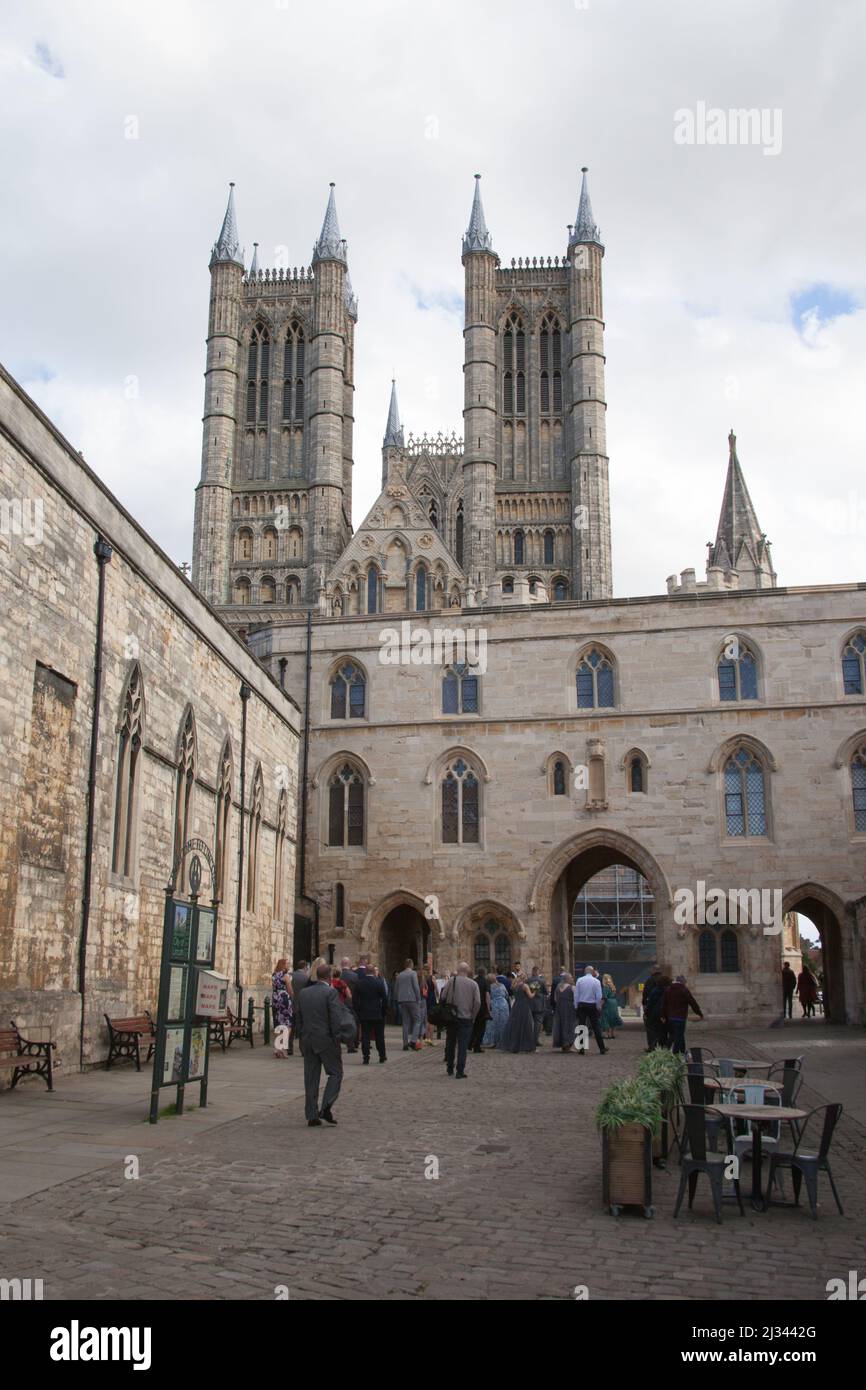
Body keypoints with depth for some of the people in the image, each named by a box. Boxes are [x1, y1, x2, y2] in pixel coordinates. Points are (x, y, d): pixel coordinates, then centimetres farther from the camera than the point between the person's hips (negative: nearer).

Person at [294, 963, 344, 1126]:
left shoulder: (303, 993, 8)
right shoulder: (331, 993, -9)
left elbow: (299, 1019, 10)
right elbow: (335, 1019, -15)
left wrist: (303, 1037, 15)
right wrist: (337, 1041, -8)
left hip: (308, 1041, 5)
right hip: (326, 1040, -5)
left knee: (311, 1078, 9)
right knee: (335, 1073, 7)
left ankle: (312, 1115, 10)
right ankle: (326, 1107, -8)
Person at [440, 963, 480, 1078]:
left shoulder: (451, 981, -4)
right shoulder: (473, 984, -3)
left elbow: (442, 997, -6)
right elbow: (477, 1002, -8)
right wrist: (473, 1016, 4)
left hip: (451, 1018, 1)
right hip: (466, 1018, -1)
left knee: (450, 1044, 16)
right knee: (463, 1046, 1)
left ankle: (450, 1069, 25)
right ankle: (460, 1072, -4)